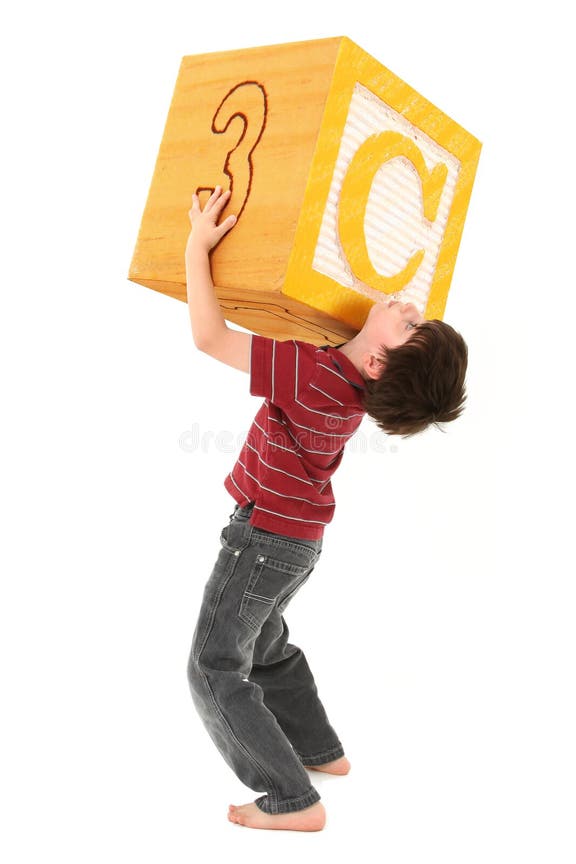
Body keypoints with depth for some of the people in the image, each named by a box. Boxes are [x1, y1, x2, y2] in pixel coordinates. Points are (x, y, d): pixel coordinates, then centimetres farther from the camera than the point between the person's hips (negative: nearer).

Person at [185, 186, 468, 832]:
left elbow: (209, 337, -29)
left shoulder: (315, 373, -34)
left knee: (215, 671, 2)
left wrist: (197, 247, -20)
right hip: (297, 539, 8)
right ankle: (322, 751, 36)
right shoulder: (360, 373, -11)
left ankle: (295, 802, 4)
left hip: (264, 536, -8)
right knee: (263, 648, 27)